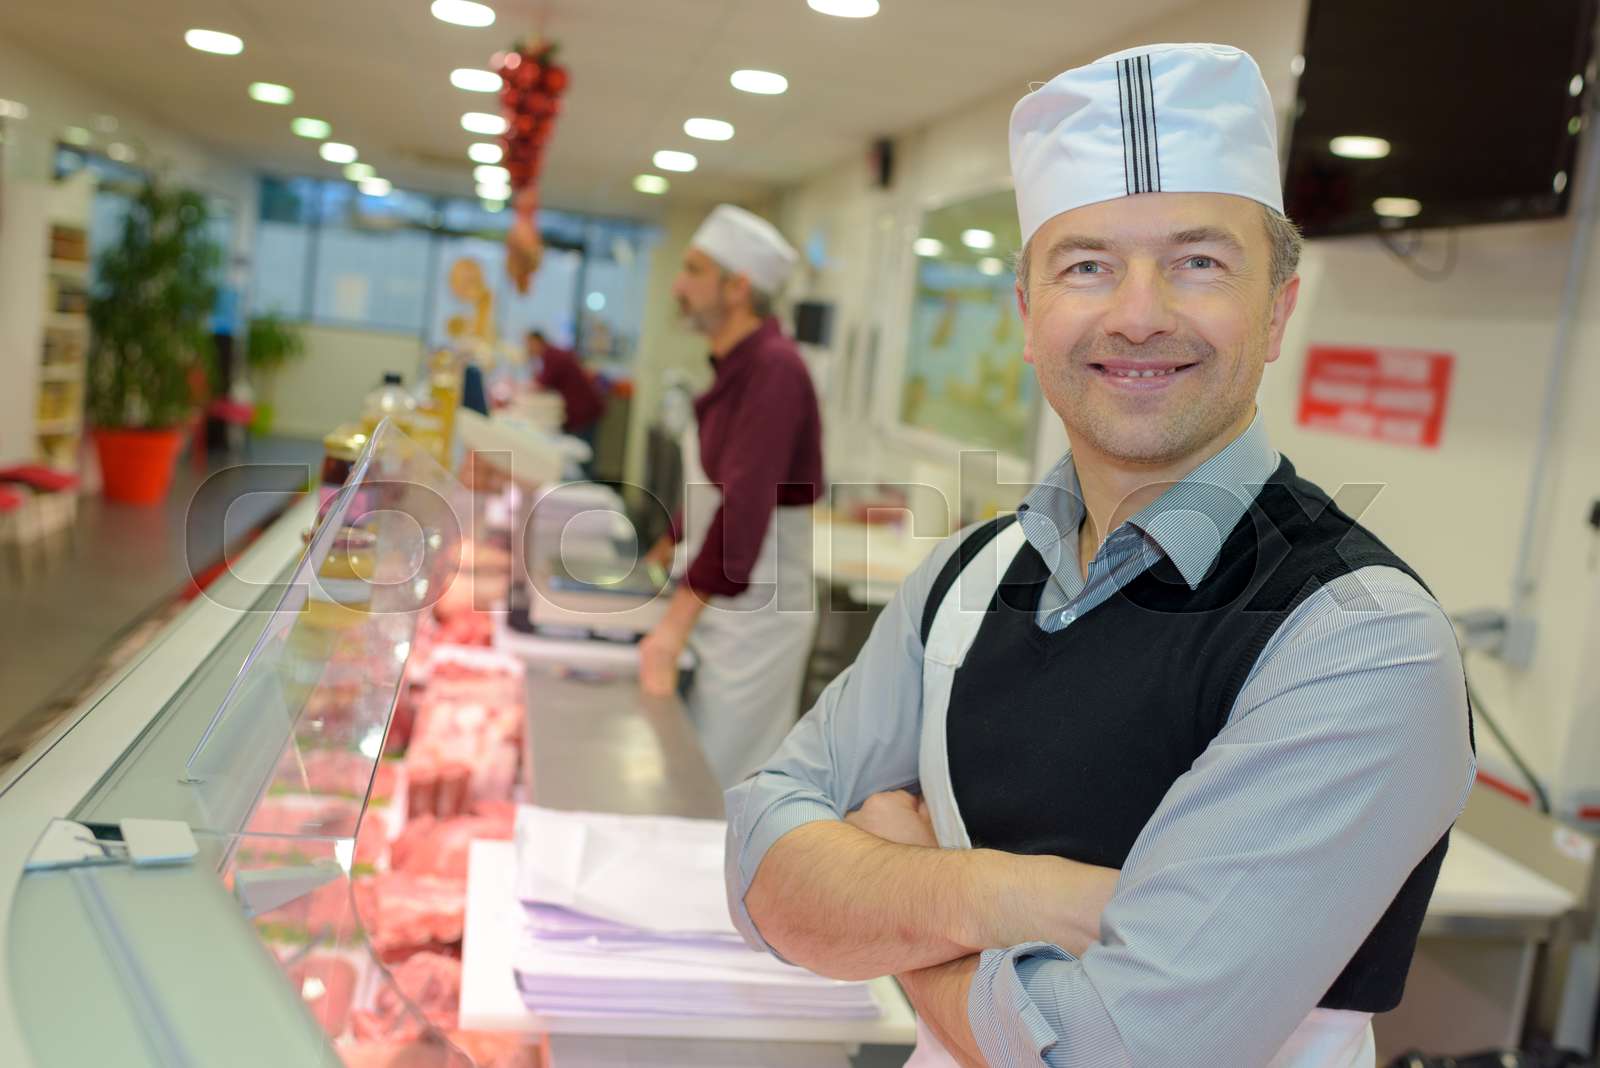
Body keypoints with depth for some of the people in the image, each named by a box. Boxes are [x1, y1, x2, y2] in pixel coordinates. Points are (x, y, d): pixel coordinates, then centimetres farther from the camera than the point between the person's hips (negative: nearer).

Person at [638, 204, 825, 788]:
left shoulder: (774, 369, -22)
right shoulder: (733, 366, 9)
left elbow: (746, 504, -32)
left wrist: (674, 626, -34)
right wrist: (662, 552, 27)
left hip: (756, 609, -9)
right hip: (713, 597, 9)